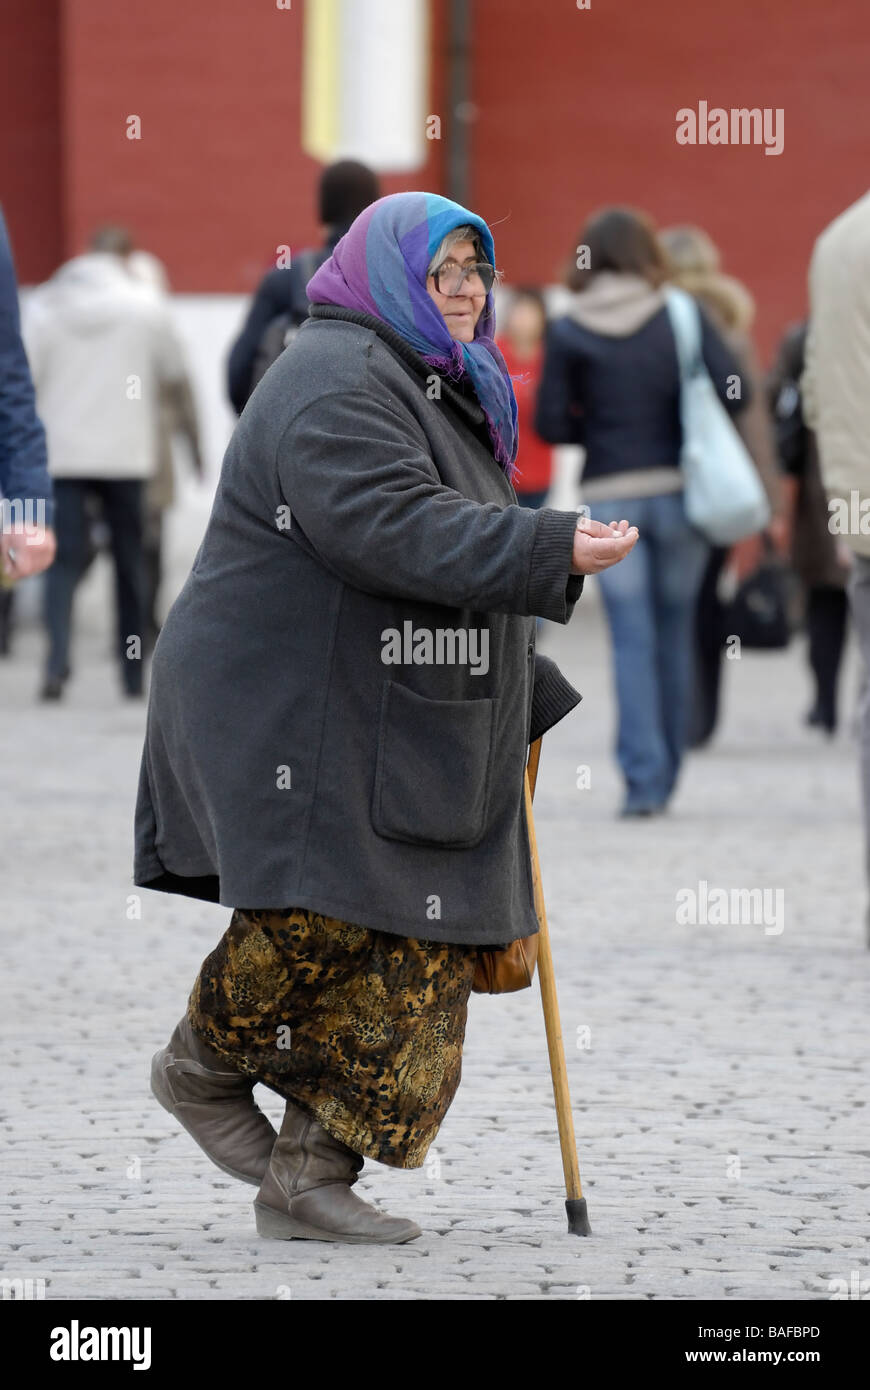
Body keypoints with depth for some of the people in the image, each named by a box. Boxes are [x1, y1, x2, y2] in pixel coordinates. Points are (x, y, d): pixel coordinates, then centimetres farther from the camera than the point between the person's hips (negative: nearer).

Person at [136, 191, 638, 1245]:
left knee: (414, 959, 1)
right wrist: (552, 550, -32)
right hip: (293, 711, -10)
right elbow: (389, 529, -27)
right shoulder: (335, 381, -13)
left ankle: (311, 1175, 3)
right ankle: (204, 1068, 11)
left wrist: (528, 697, 26)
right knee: (321, 912, -16)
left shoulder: (434, 389, 22)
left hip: (394, 720, 10)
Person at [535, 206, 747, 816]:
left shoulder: (568, 332, -3)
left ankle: (642, 776, -9)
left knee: (632, 639, 0)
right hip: (680, 488, 1)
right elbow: (734, 392, -9)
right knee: (675, 630, 12)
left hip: (609, 496, -1)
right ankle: (666, 773, 18)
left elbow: (550, 423, -5)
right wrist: (684, 425, 9)